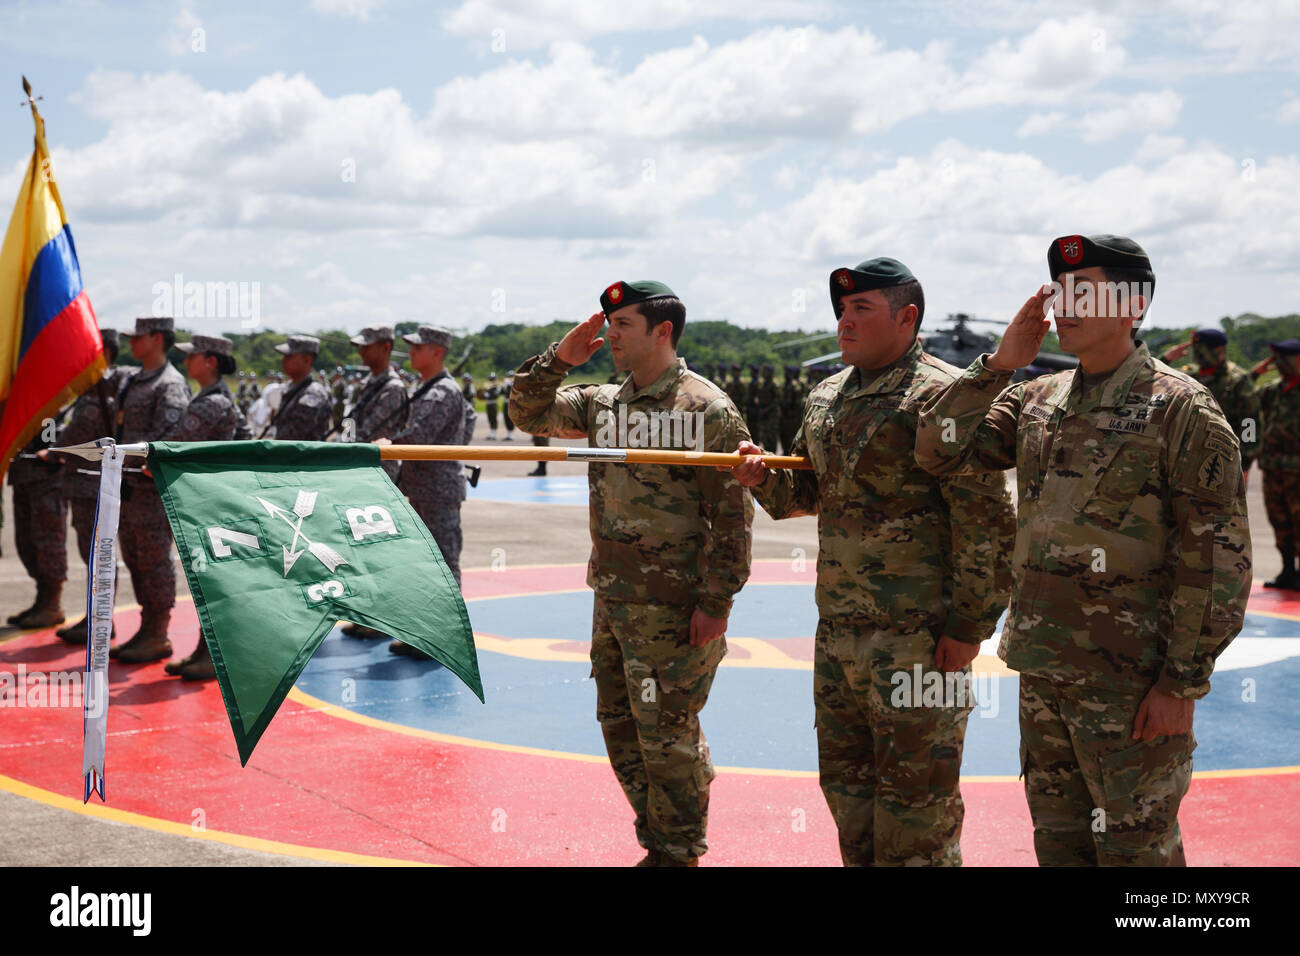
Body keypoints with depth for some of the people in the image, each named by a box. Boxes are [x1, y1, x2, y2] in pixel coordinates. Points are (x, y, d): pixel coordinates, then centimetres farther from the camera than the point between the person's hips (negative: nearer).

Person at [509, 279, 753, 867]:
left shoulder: (708, 410, -12)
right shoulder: (603, 403, 10)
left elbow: (732, 515, -13)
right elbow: (530, 414, 16)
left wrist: (716, 602, -15)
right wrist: (558, 360, -1)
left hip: (672, 609, -8)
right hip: (611, 600, 8)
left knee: (666, 735, -1)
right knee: (619, 727, 14)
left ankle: (679, 855, 15)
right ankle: (657, 842, 29)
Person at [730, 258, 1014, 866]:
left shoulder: (942, 395, -11)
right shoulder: (825, 398, 14)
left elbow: (987, 519, -14)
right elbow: (804, 492, 25)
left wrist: (969, 627, -16)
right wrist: (763, 477, 2)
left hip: (917, 636, -8)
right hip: (836, 632, 8)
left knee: (916, 796, 0)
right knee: (846, 783, 16)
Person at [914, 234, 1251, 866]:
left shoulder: (1181, 409, -10)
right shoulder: (1034, 401, 10)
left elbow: (1220, 558, -12)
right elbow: (939, 451, 2)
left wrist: (1182, 683, -15)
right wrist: (1000, 363, -3)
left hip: (1132, 683, -6)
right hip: (1042, 671, 6)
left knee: (1136, 848, 3)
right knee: (1058, 842, 16)